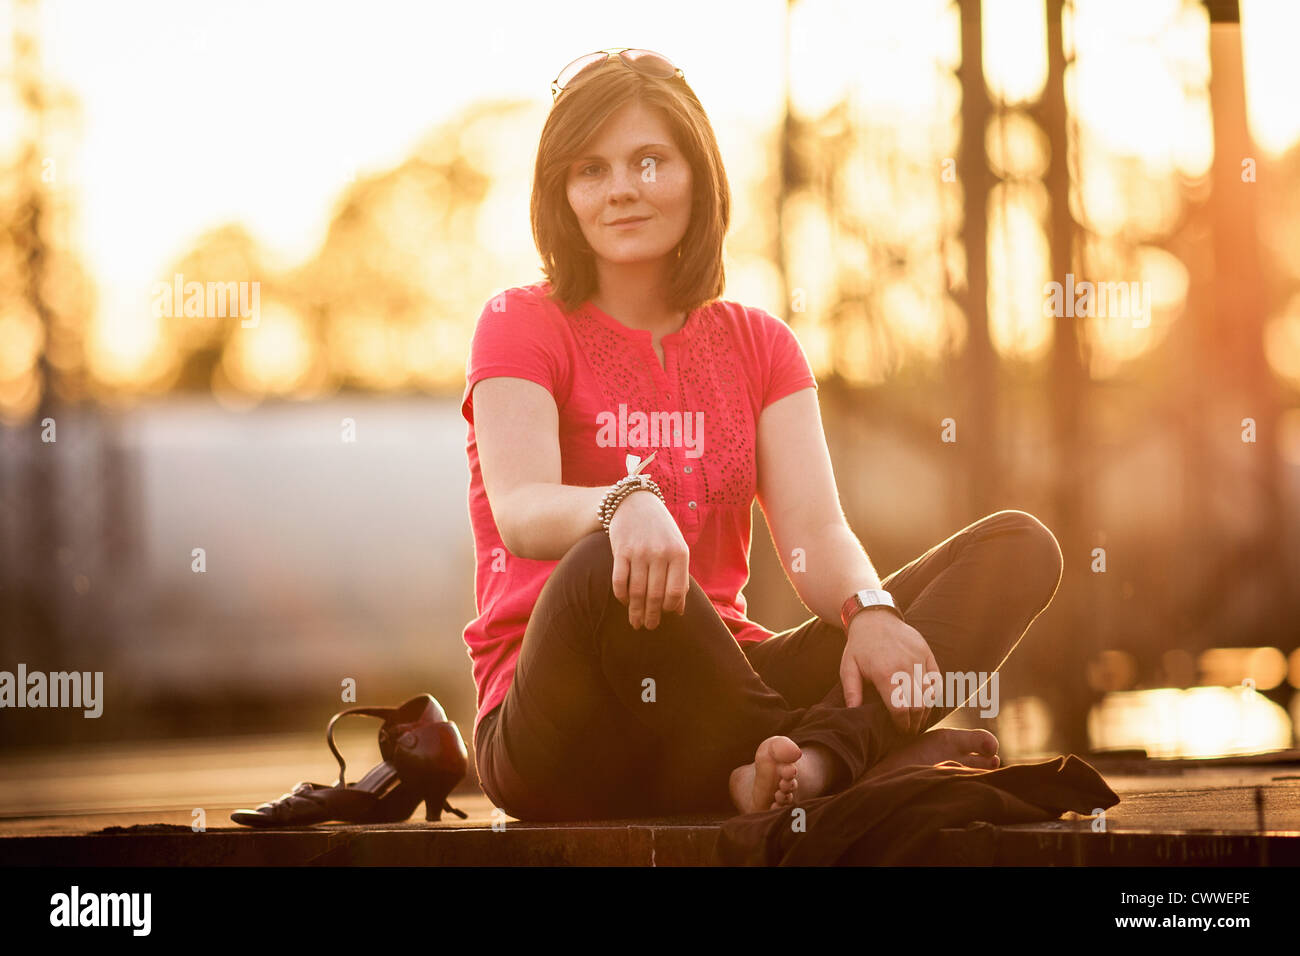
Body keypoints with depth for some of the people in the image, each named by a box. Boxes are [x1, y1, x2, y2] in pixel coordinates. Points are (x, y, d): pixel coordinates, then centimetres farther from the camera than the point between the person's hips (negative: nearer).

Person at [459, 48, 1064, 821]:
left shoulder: (758, 344, 15)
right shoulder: (521, 326, 2)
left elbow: (814, 527, 0)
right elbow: (520, 512, -18)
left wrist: (868, 610, -24)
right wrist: (624, 505, -41)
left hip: (718, 685, 5)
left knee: (1020, 547, -9)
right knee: (607, 567, -40)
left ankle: (814, 760, -37)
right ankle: (873, 758, -25)